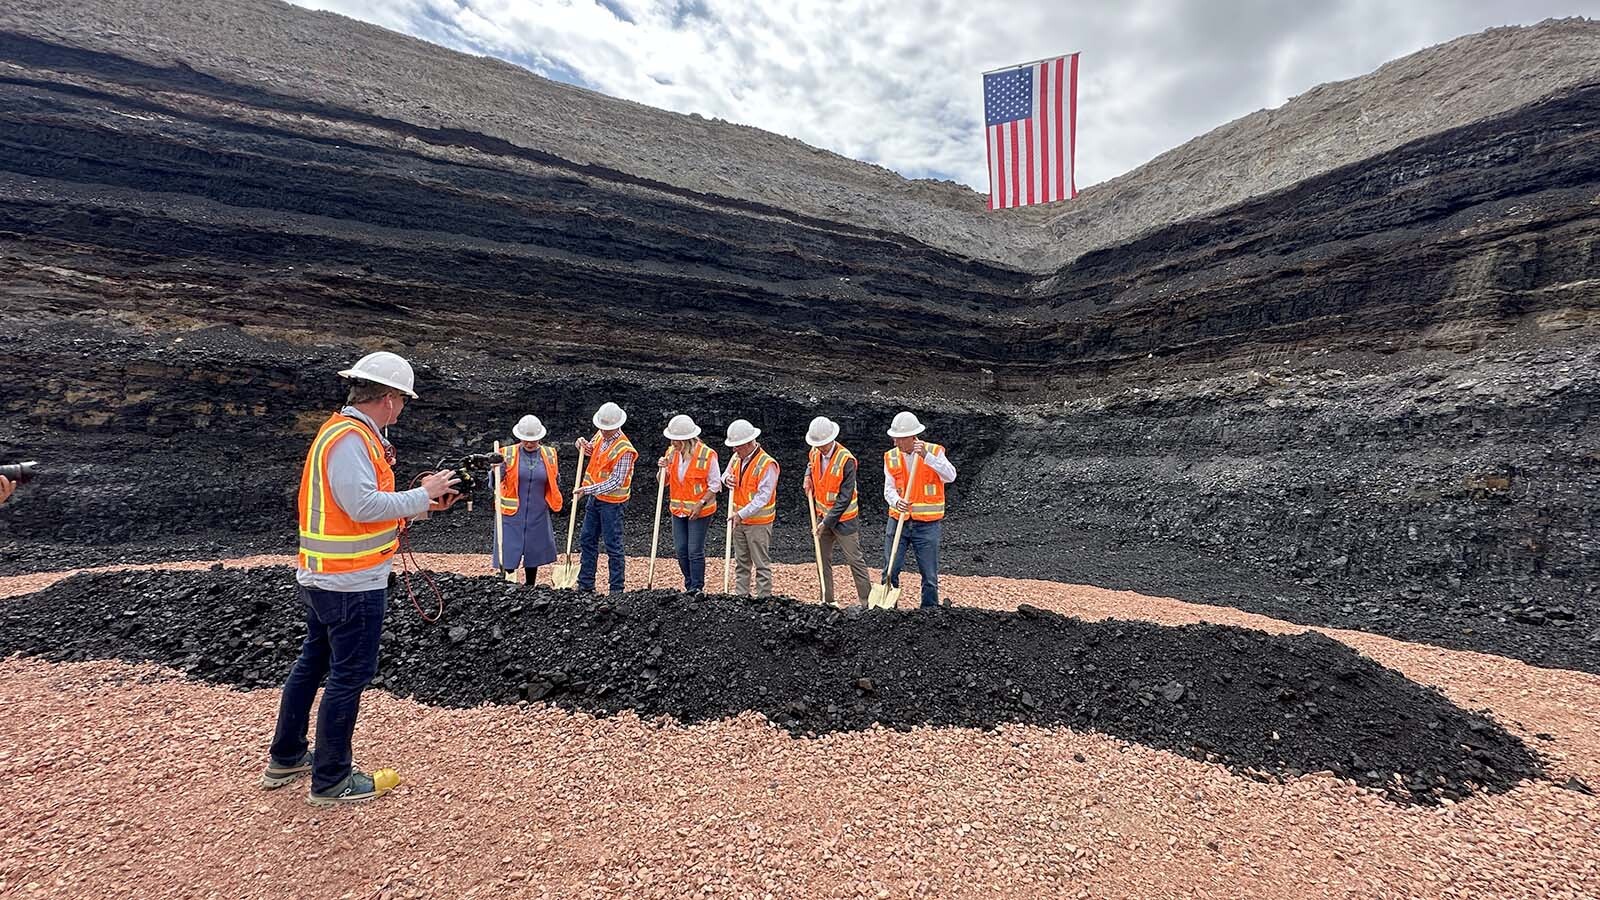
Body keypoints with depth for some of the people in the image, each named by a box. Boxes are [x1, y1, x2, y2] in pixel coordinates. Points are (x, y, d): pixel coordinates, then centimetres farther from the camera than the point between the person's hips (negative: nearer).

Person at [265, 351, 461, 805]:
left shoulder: (343, 431, 11)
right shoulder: (350, 438, -20)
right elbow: (364, 506, -28)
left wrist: (422, 502, 6)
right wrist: (422, 495, -17)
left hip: (323, 577, 11)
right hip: (353, 583, -10)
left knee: (313, 662, 22)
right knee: (349, 675, 2)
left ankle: (286, 758, 38)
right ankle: (331, 781, 16)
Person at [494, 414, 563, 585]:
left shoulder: (549, 455, 3)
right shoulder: (508, 454, -5)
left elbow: (555, 483, 16)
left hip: (538, 514, 3)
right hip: (512, 514, -3)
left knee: (534, 552, 14)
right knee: (508, 553, -2)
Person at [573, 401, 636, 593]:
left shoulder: (624, 449, -22)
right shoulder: (601, 435, 2)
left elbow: (616, 482, -24)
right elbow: (593, 450, 25)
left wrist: (587, 490, -26)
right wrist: (584, 445, 1)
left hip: (611, 502, -9)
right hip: (595, 498, 9)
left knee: (613, 546, -2)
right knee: (587, 540, 15)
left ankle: (616, 589, 8)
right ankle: (585, 584, 26)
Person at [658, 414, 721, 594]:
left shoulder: (707, 455, -15)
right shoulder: (672, 453, 2)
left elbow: (714, 484, -10)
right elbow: (664, 482, 10)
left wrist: (701, 504, -18)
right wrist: (663, 469, -10)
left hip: (699, 511, -6)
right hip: (678, 510, 6)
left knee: (695, 551, -3)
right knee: (681, 550, 10)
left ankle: (697, 589, 10)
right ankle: (689, 586, 25)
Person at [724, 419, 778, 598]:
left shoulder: (767, 464, -19)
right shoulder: (737, 458, 4)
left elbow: (763, 497, -22)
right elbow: (726, 474, 21)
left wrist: (742, 514, -25)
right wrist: (727, 479, -4)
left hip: (758, 522, -7)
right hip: (739, 519, 7)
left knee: (761, 564, 1)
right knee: (741, 562, 15)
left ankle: (764, 598, 8)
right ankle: (741, 595, 25)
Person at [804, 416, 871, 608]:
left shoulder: (846, 460, -22)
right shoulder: (815, 453, -2)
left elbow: (844, 498, -21)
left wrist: (827, 522, -19)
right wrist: (808, 476, 2)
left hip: (843, 518, -7)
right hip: (822, 516, 7)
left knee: (854, 559, 1)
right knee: (823, 559, 12)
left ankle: (866, 600, 10)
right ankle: (827, 600, 22)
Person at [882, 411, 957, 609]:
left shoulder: (934, 452, -6)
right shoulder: (891, 457, 3)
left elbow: (950, 476, -22)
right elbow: (889, 489, -2)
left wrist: (926, 456, -31)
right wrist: (897, 501, -24)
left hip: (927, 524, -3)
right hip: (898, 521, 3)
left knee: (929, 576, 5)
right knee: (890, 572, 6)